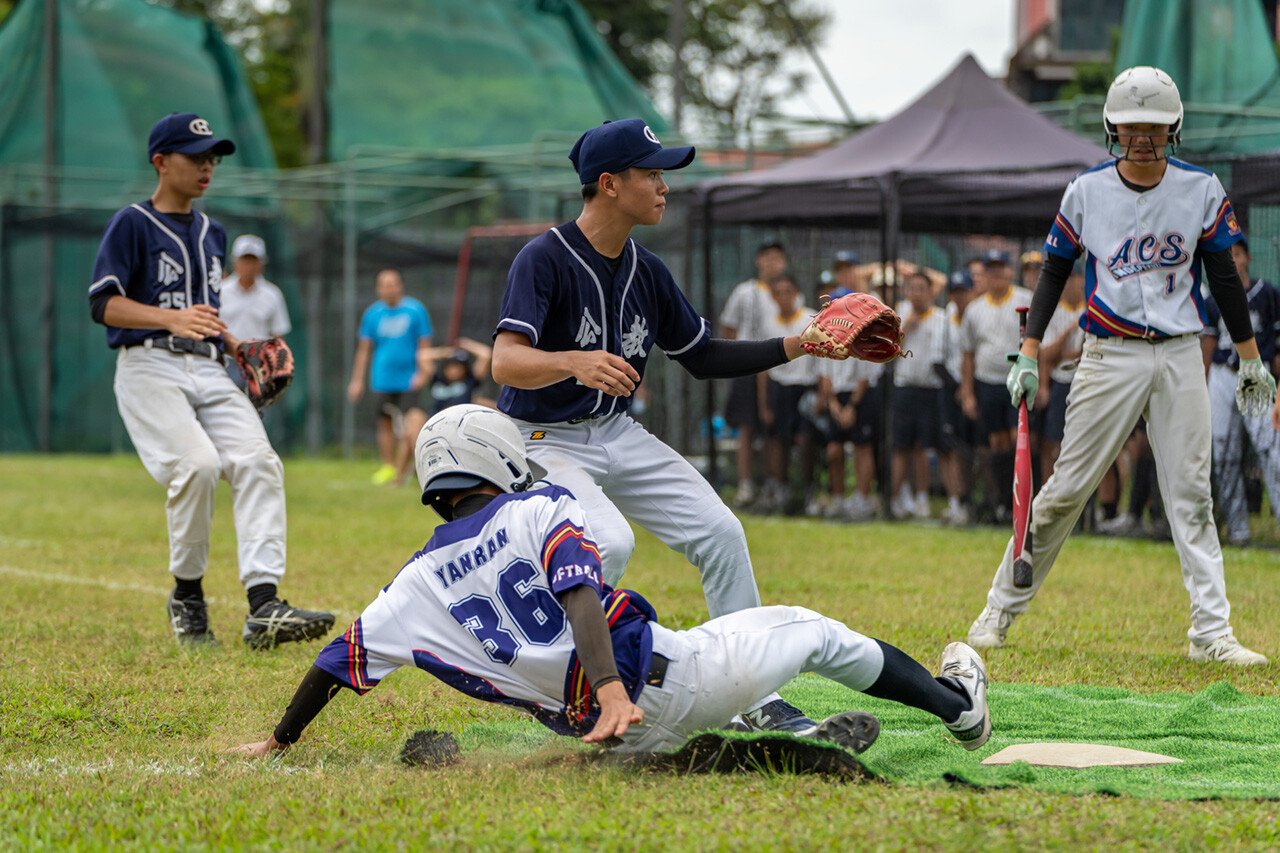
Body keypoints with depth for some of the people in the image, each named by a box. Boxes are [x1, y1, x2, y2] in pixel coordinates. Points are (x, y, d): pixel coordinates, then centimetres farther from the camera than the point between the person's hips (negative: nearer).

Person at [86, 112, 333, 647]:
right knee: (197, 464, -28)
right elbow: (104, 304, -8)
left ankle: (263, 608, -28)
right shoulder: (132, 224, 2)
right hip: (150, 366, -6)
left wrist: (237, 346, 12)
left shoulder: (212, 234, 24)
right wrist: (171, 319, -23)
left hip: (209, 370, 6)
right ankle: (187, 594, -7)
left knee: (256, 461, -18)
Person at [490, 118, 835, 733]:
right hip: (544, 443, -7)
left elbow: (703, 358, 14)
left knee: (719, 531, -4)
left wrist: (795, 347, 4)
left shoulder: (647, 272, 3)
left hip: (618, 435, 7)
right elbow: (506, 362, -33)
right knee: (609, 541, -31)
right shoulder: (545, 260, -20)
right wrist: (575, 363, -52)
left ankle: (755, 698, 4)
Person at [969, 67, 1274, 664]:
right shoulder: (1086, 191, -1)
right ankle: (1001, 609, 8)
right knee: (1068, 488, -2)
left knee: (1191, 495, -1)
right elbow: (1054, 272, 5)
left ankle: (1212, 632, -1)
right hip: (1109, 356, -1)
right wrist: (1029, 354, -3)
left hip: (1180, 357, 1)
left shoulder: (1201, 190, 1)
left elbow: (1223, 276, 9)